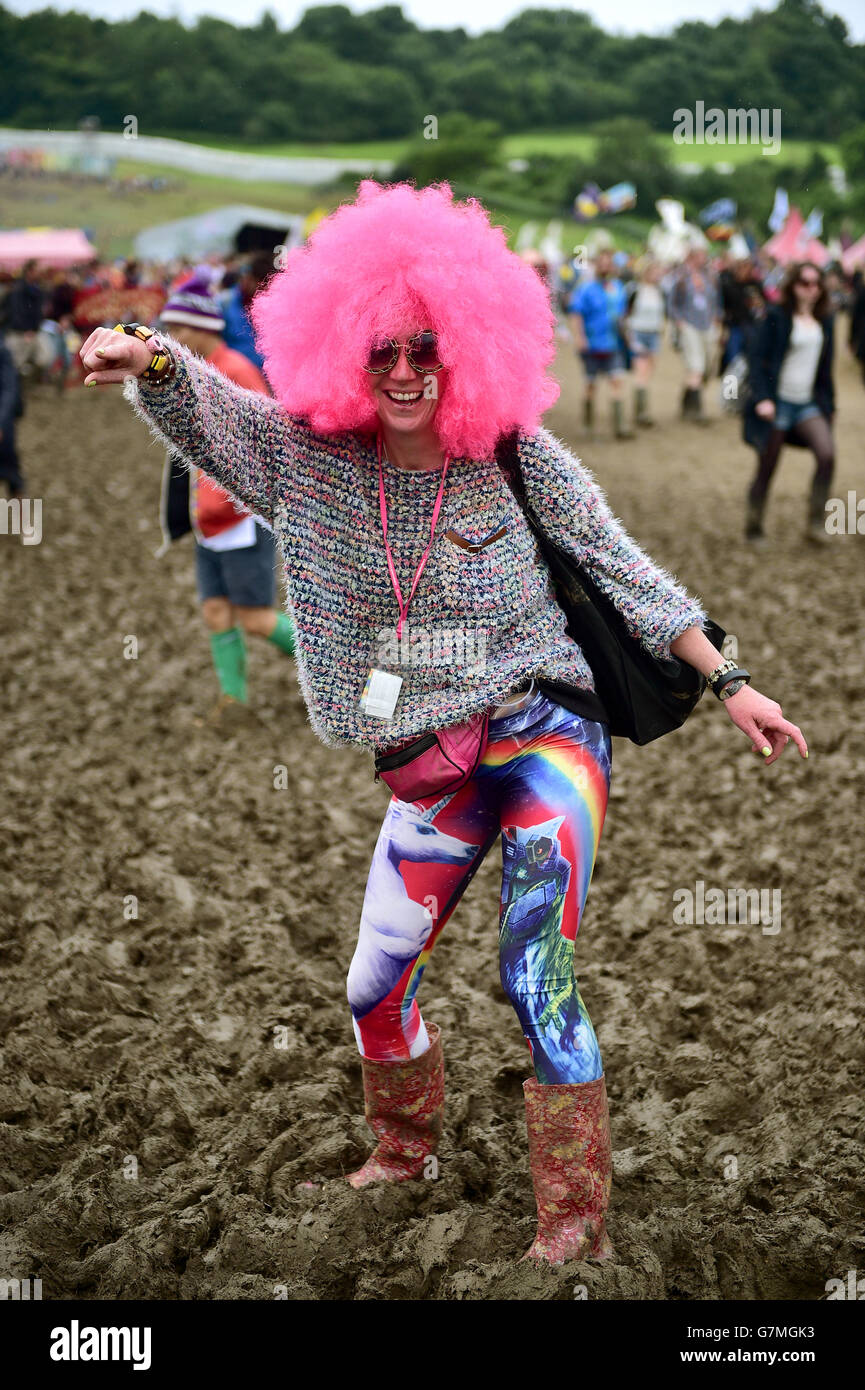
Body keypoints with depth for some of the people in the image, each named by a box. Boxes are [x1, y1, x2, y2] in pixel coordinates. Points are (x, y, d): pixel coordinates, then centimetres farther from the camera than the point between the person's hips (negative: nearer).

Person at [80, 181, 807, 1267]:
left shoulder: (518, 459, -9)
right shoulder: (314, 460, -2)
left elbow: (625, 572, -3)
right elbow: (205, 407, -9)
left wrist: (731, 687, -2)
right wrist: (148, 359, -33)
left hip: (546, 737, -4)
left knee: (535, 974, -16)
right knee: (374, 985, 11)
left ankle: (576, 1224, -3)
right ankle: (405, 1146, 40)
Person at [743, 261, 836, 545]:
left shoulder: (824, 321, 11)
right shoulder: (777, 316, -5)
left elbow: (825, 368, 18)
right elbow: (757, 359, -9)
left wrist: (828, 404, 14)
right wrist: (762, 398, -19)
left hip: (808, 404, 4)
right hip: (777, 402, -4)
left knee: (827, 454, -18)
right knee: (766, 469, 2)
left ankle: (816, 522, -8)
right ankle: (753, 530, 19)